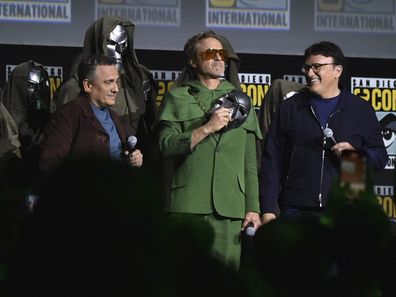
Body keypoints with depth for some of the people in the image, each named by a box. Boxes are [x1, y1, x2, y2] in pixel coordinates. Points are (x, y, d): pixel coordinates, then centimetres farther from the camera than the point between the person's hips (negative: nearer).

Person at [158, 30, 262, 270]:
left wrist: (253, 208, 10)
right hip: (188, 206, -2)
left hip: (231, 208, 3)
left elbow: (250, 163, 18)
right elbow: (166, 146, -3)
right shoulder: (178, 98, 11)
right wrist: (207, 128, -11)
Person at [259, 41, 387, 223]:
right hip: (296, 210, 0)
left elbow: (379, 158, 13)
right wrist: (268, 210, 0)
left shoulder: (361, 110, 11)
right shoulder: (289, 108, 11)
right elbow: (271, 161, 8)